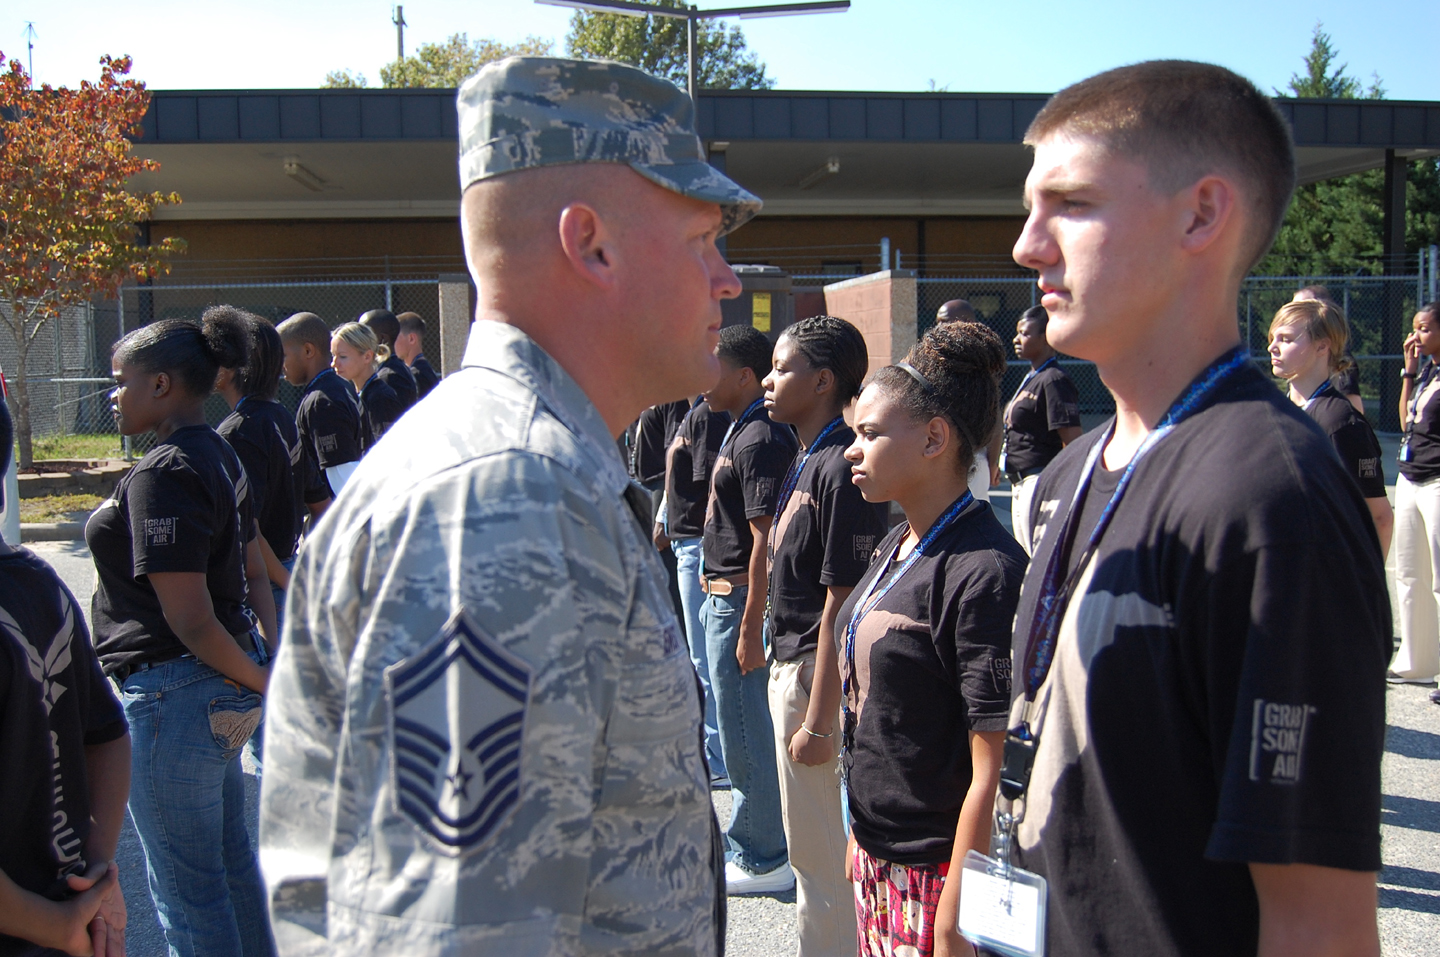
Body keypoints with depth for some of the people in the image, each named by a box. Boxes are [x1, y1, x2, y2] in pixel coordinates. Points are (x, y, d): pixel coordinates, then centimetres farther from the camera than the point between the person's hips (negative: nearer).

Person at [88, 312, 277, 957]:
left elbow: (189, 620, -23)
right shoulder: (220, 457, 9)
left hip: (174, 696, -9)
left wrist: (259, 681, -11)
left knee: (185, 886, 5)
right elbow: (252, 572, 16)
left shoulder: (163, 474, -20)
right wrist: (275, 659, 13)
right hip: (225, 689, 9)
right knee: (231, 861, 22)